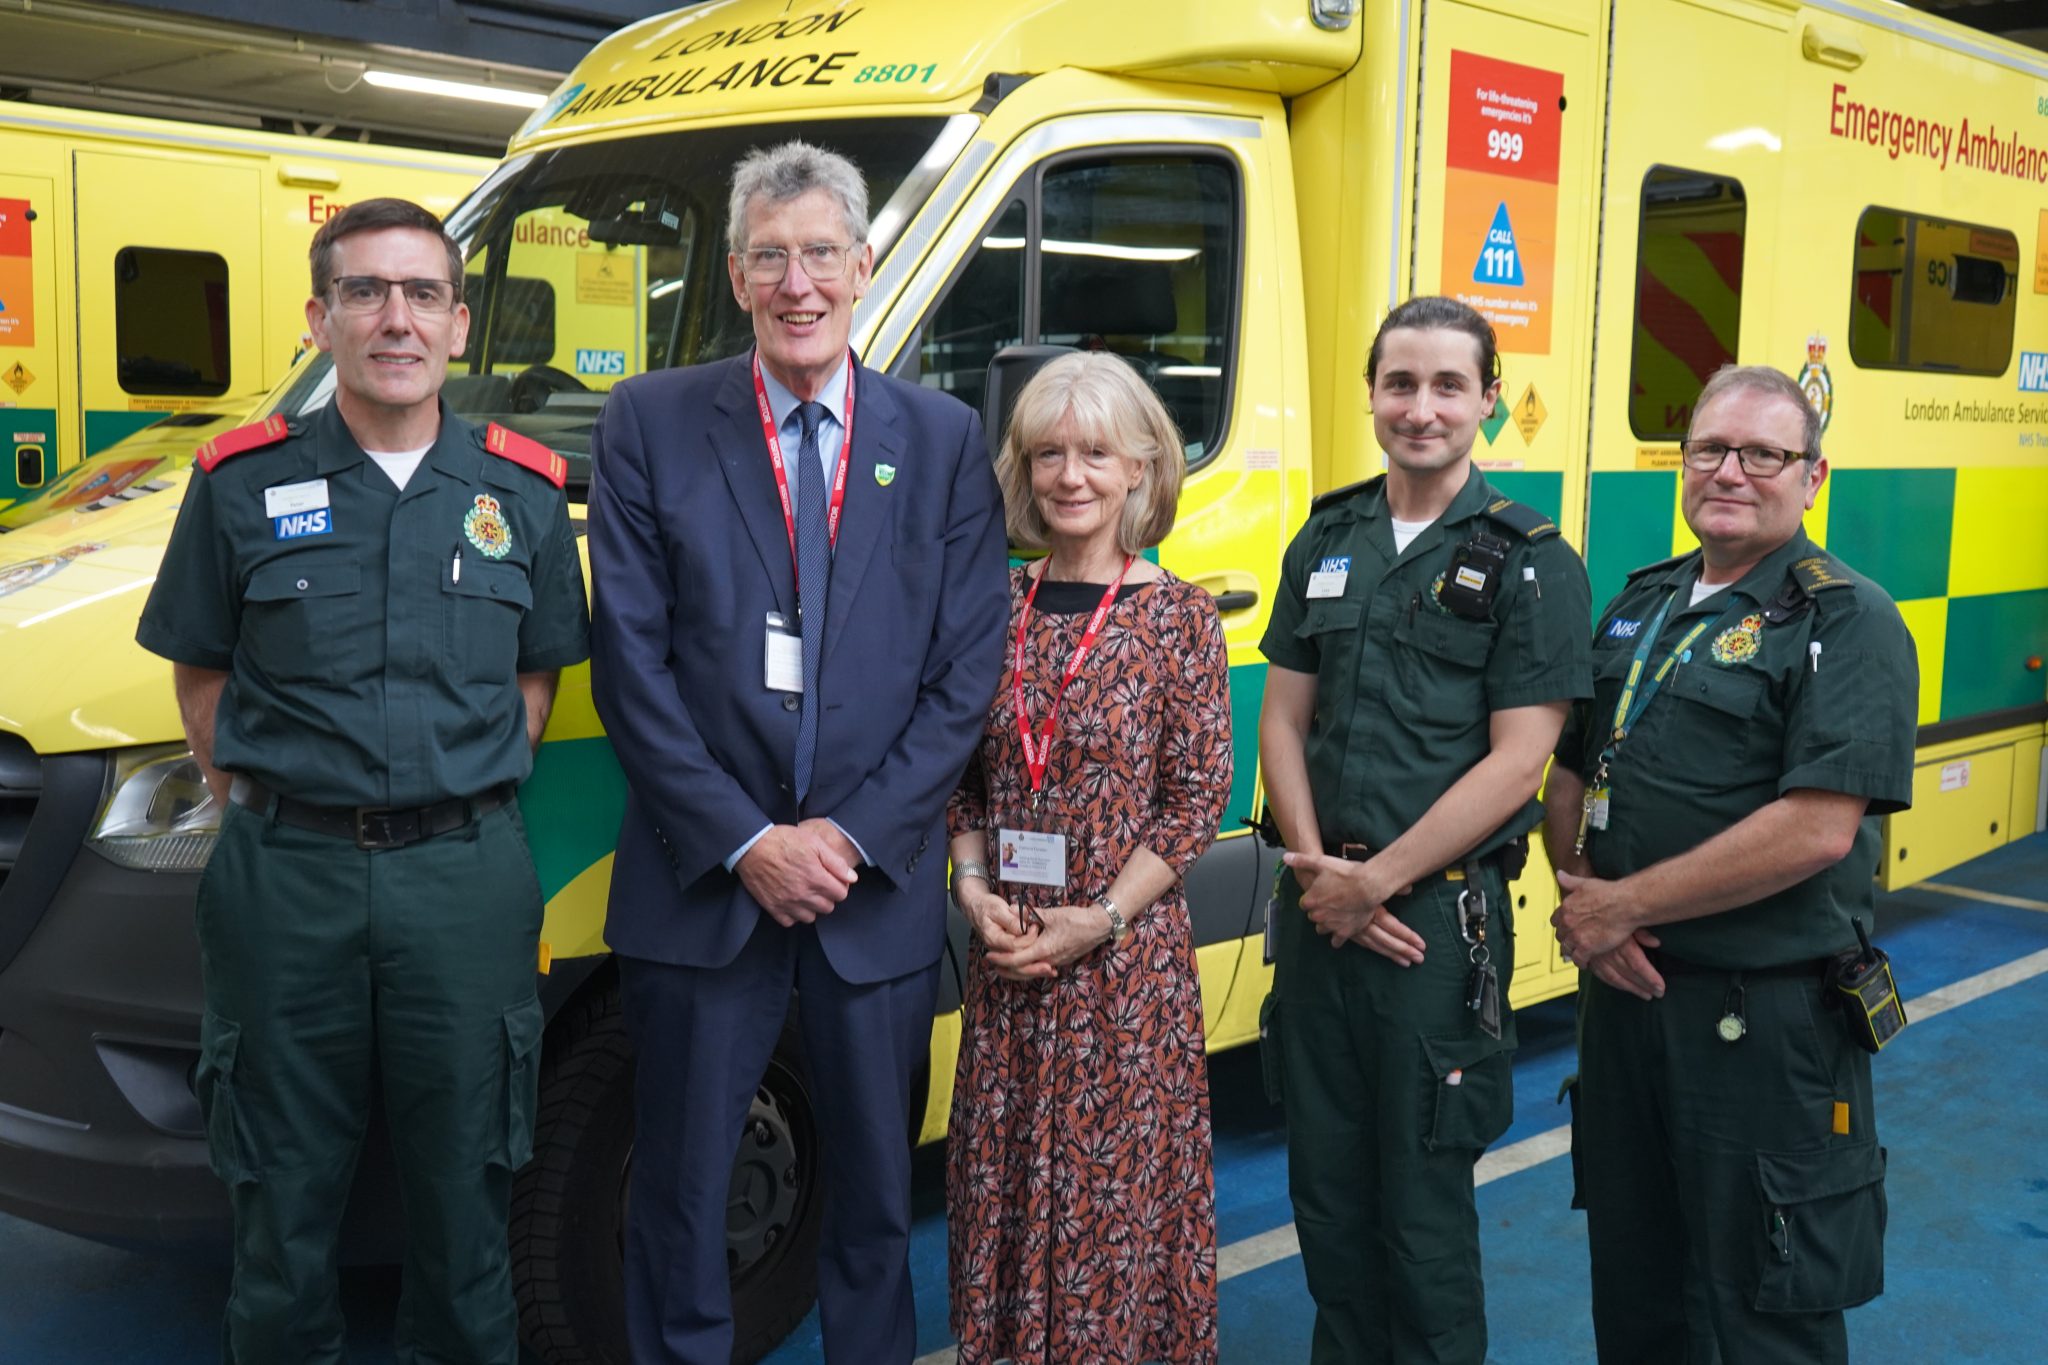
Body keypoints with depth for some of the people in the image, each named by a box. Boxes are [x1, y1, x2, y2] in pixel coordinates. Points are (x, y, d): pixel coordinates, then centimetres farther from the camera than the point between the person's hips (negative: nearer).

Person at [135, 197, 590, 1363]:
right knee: (287, 1194, 11)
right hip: (287, 875, 0)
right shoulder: (245, 483, 2)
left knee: (466, 1191, 11)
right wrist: (253, 804, -1)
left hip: (467, 876, 1)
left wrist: (471, 799, 1)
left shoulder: (524, 491, 4)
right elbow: (201, 671, 9)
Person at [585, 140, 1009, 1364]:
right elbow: (632, 667, -5)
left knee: (878, 1191, 15)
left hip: (880, 890, 1)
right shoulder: (652, 424, 0)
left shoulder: (945, 439, 4)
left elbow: (965, 675, 0)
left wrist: (853, 835, -9)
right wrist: (745, 842, -11)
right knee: (682, 1195, 10)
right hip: (701, 889, -1)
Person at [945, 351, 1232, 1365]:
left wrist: (1100, 920, -13)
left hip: (1124, 957, -4)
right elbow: (963, 776, 11)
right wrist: (974, 890, -4)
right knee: (1002, 1173, 13)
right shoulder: (998, 606, 5)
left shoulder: (1177, 616, -5)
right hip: (1004, 956, 4)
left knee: (1117, 1179, 5)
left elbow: (1198, 798, -7)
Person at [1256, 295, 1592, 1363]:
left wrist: (1375, 881, -12)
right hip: (1319, 906, 5)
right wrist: (1316, 871, -5)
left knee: (1423, 1201, 4)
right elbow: (1283, 717, 9)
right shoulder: (1327, 541, 10)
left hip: (1440, 916, -5)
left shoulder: (1530, 563, -5)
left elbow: (1517, 762, -11)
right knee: (1325, 1184, 15)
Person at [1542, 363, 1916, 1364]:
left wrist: (1621, 905, -17)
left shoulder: (1847, 622, -12)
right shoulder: (1641, 605, 10)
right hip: (1622, 991, 6)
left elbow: (1818, 829, -23)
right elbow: (1567, 779, 13)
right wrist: (1584, 903, -7)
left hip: (1765, 1019, -6)